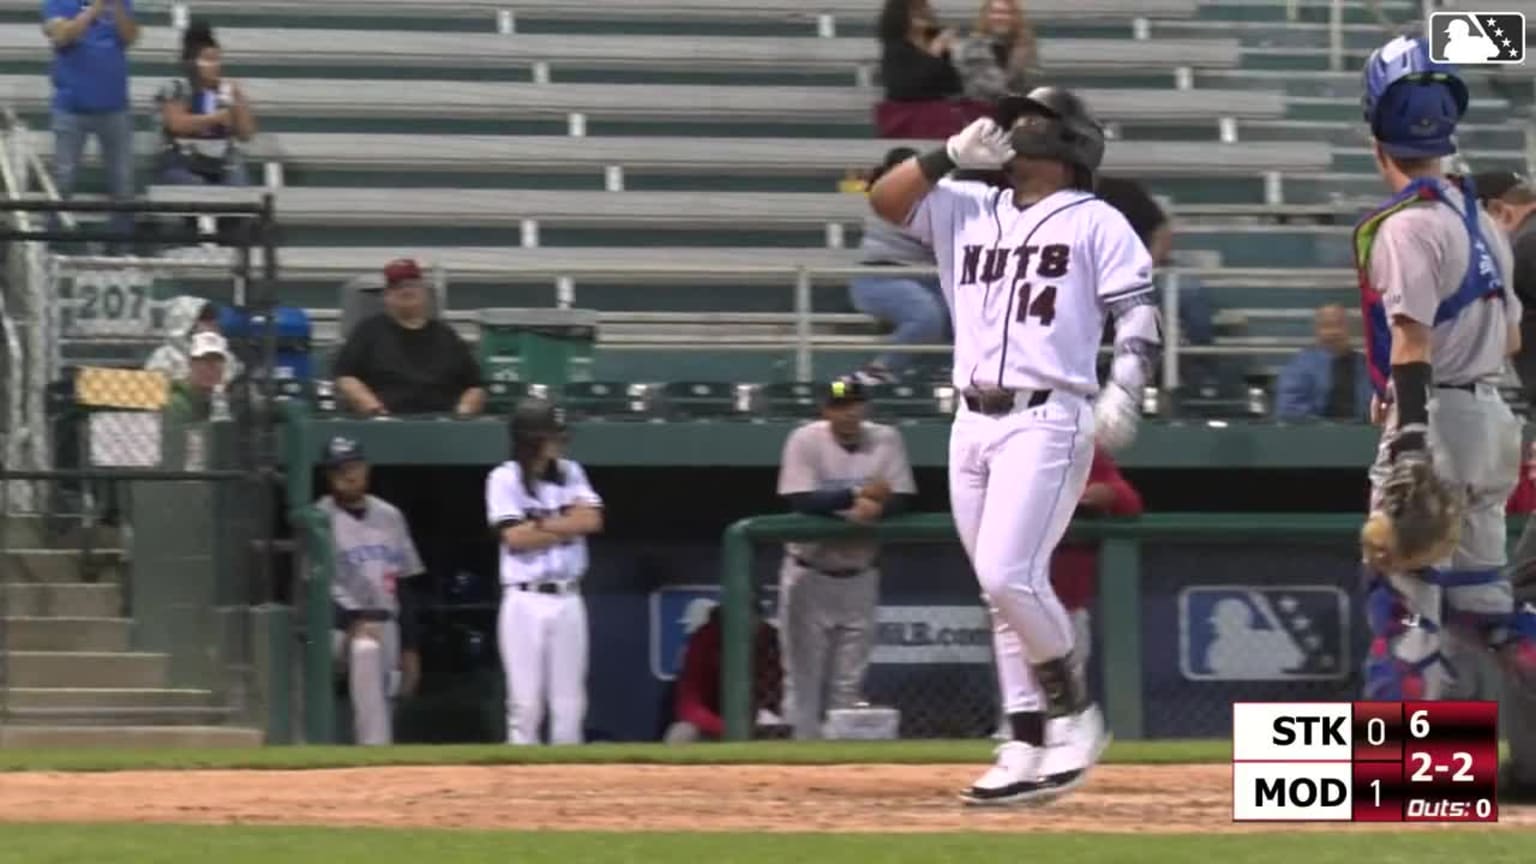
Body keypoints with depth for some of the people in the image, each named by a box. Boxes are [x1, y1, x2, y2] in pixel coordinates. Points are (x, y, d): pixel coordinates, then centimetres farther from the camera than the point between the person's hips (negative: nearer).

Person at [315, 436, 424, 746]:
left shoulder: (389, 517, 13)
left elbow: (404, 587, 16)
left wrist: (409, 648, 12)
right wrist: (352, 623, -24)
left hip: (387, 627, 6)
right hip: (341, 625, -6)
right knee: (365, 650, -36)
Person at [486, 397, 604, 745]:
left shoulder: (570, 473, 10)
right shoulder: (504, 479, -5)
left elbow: (591, 520, -4)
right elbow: (515, 537, -15)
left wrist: (542, 525, -10)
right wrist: (566, 526, -7)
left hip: (568, 599, 4)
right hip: (526, 600, -4)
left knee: (570, 701, 5)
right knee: (526, 700, -5)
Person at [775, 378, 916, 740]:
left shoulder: (886, 440, -1)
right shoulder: (805, 440, -10)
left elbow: (901, 500, -7)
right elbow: (800, 501, -21)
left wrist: (877, 509, -29)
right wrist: (856, 496, -28)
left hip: (859, 577, 3)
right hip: (809, 573, -3)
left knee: (850, 681, 6)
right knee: (804, 674, -4)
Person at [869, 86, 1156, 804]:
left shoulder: (1095, 223, 2)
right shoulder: (966, 210, 17)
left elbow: (1138, 315, -6)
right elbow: (885, 199, 9)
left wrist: (1122, 393, -21)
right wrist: (954, 153, -2)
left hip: (1047, 420, -6)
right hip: (972, 423, 6)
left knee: (1008, 576, -18)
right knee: (1003, 591, 5)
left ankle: (1071, 711, 0)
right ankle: (1028, 753, 8)